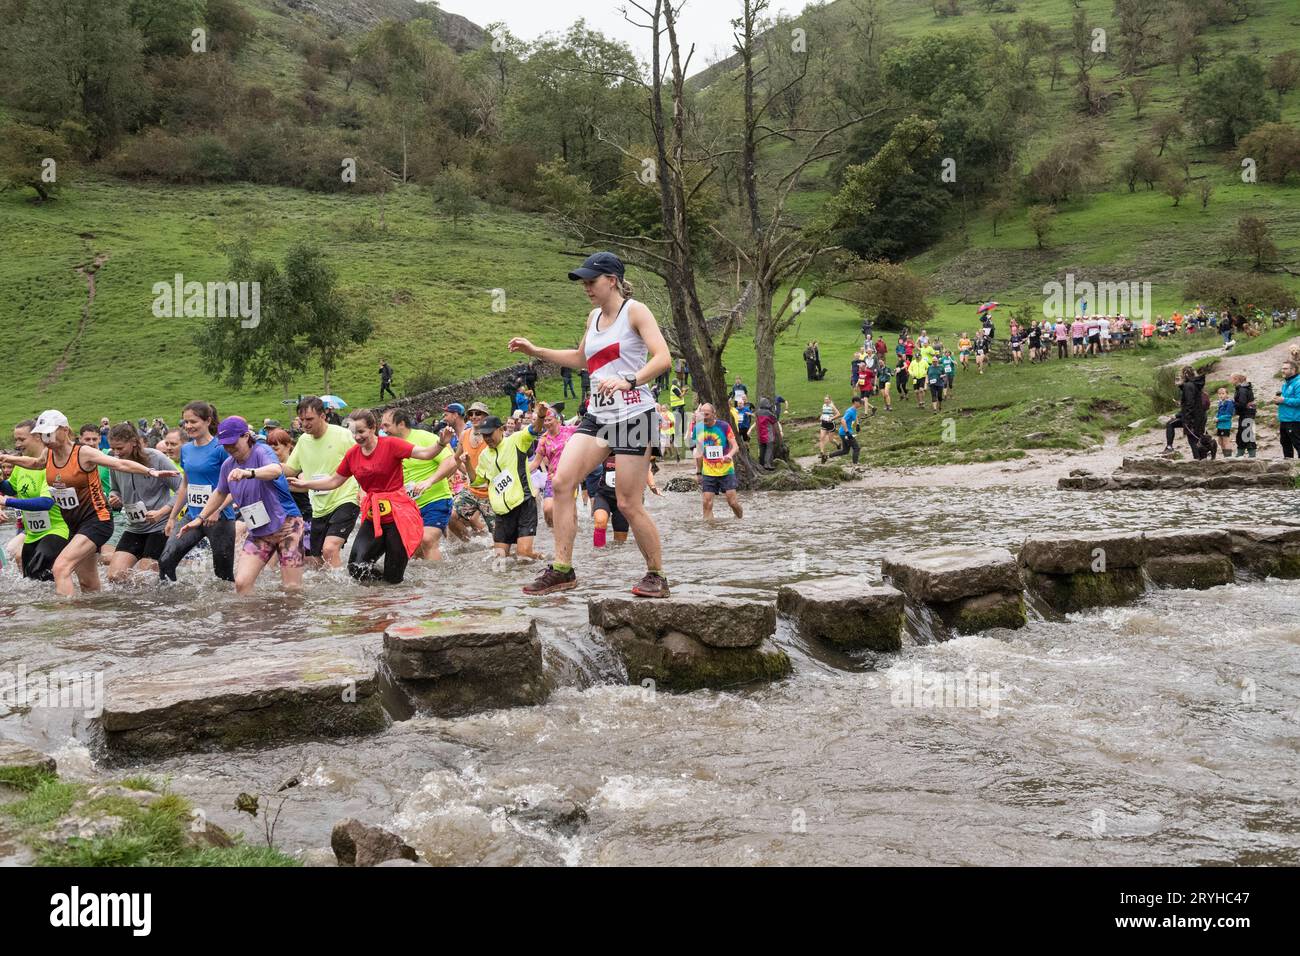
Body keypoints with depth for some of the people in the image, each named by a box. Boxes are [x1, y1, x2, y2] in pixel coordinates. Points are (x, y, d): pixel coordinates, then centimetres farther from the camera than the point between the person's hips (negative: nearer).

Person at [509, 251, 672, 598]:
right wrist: (536, 351, 28)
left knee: (629, 504, -6)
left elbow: (663, 357, -18)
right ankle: (562, 569, -2)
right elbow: (580, 358, 35)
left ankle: (657, 576, 10)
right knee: (562, 482, -7)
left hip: (634, 414, -7)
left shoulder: (634, 310, -6)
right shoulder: (594, 317, 17)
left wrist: (629, 380, -32)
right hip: (598, 414, 7)